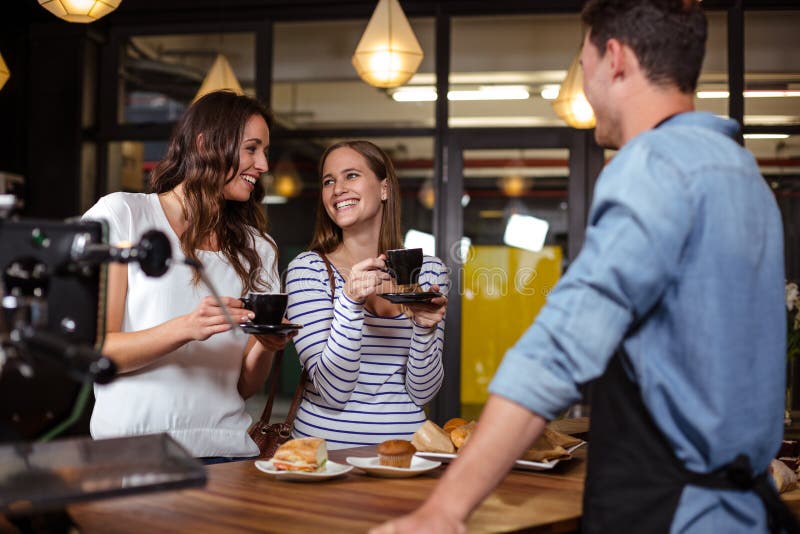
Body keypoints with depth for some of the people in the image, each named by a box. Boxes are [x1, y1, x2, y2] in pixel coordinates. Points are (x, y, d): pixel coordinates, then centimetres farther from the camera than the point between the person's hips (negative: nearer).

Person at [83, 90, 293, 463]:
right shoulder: (120, 215, 1)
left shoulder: (257, 248, 15)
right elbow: (91, 353, -6)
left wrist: (266, 346, -7)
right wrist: (185, 329, -20)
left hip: (227, 446, 3)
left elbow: (244, 386, 14)